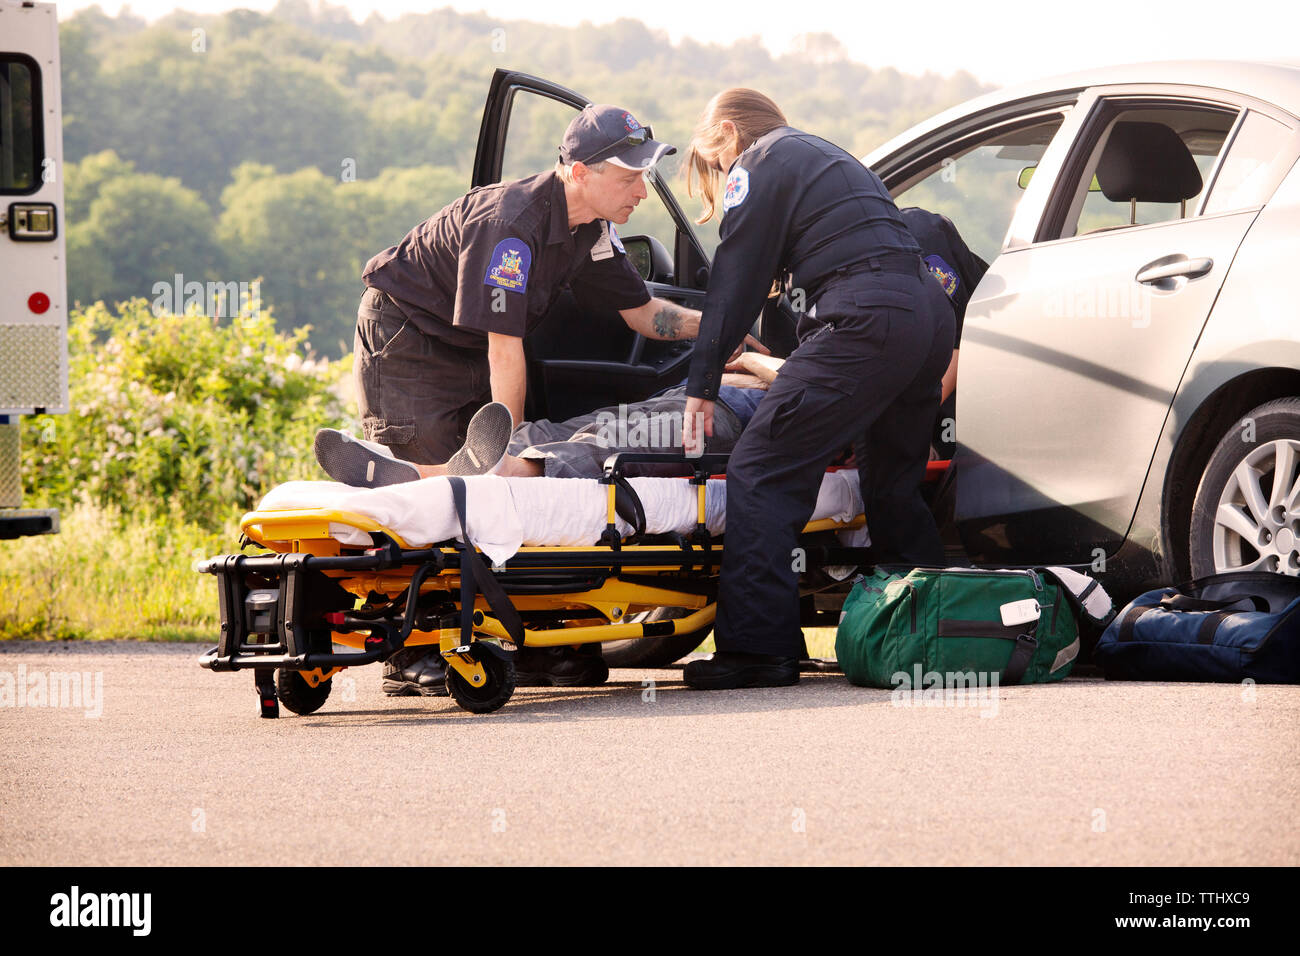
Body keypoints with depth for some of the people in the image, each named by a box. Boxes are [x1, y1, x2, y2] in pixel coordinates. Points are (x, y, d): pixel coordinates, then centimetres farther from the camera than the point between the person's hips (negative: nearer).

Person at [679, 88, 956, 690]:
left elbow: (736, 278, 0)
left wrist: (703, 382, 0)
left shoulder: (759, 161, 7)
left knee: (760, 474, -10)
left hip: (866, 323, -9)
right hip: (930, 317, 9)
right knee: (891, 488, 22)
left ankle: (757, 646, -17)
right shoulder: (829, 158, 33)